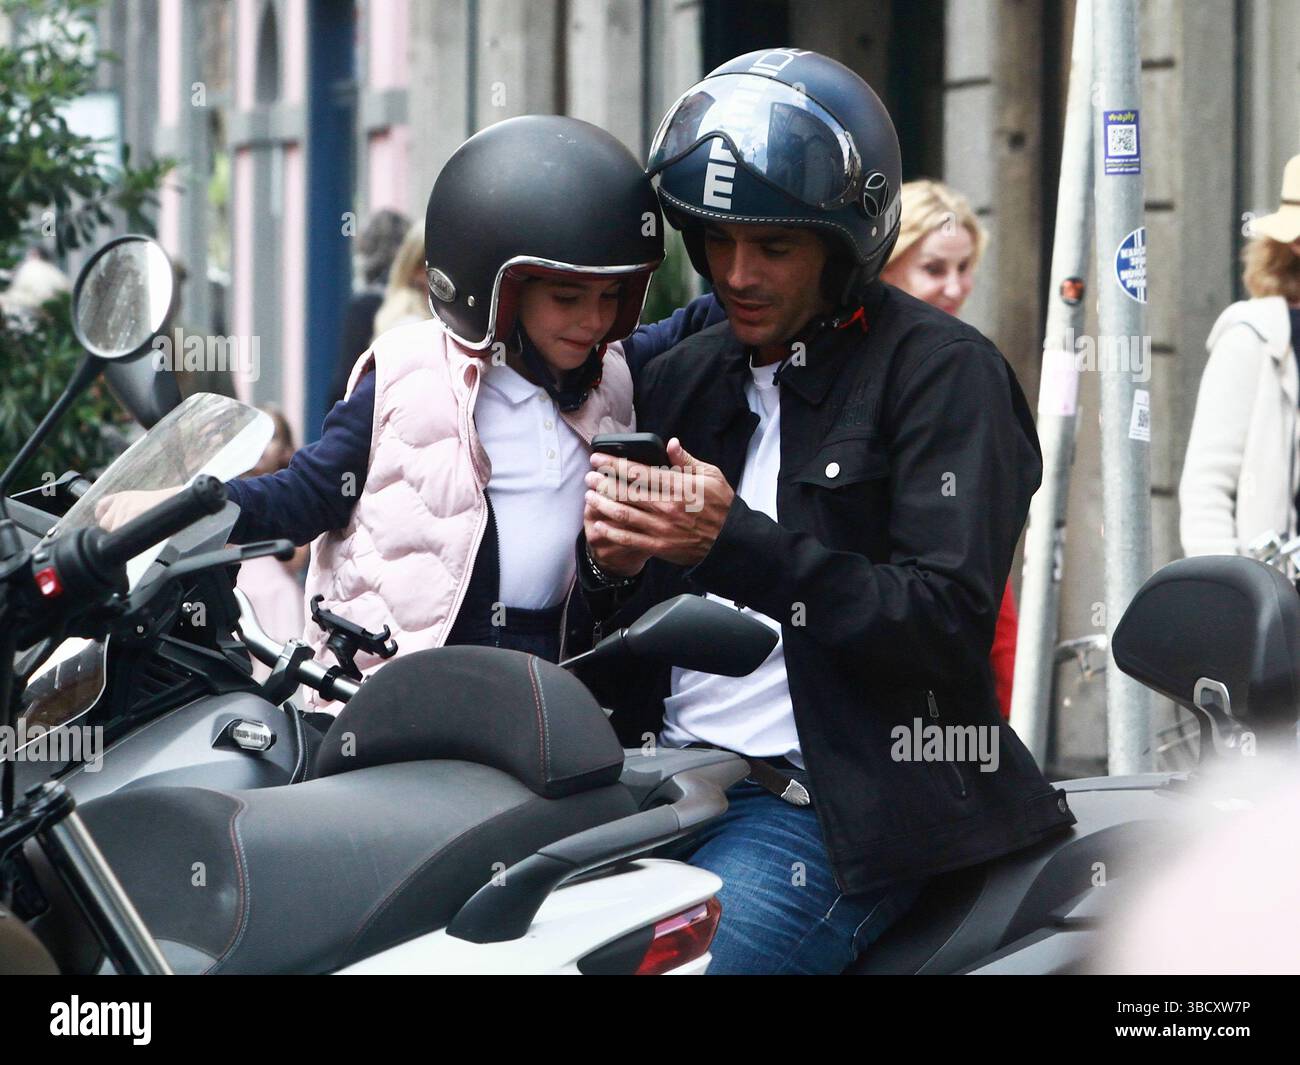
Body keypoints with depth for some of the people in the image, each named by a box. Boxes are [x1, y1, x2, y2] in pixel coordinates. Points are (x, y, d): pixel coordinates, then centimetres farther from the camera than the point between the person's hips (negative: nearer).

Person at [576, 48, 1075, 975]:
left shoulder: (943, 371, -2)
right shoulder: (681, 381, 19)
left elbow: (948, 623, -13)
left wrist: (736, 543, -20)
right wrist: (607, 564, -3)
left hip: (823, 809, -6)